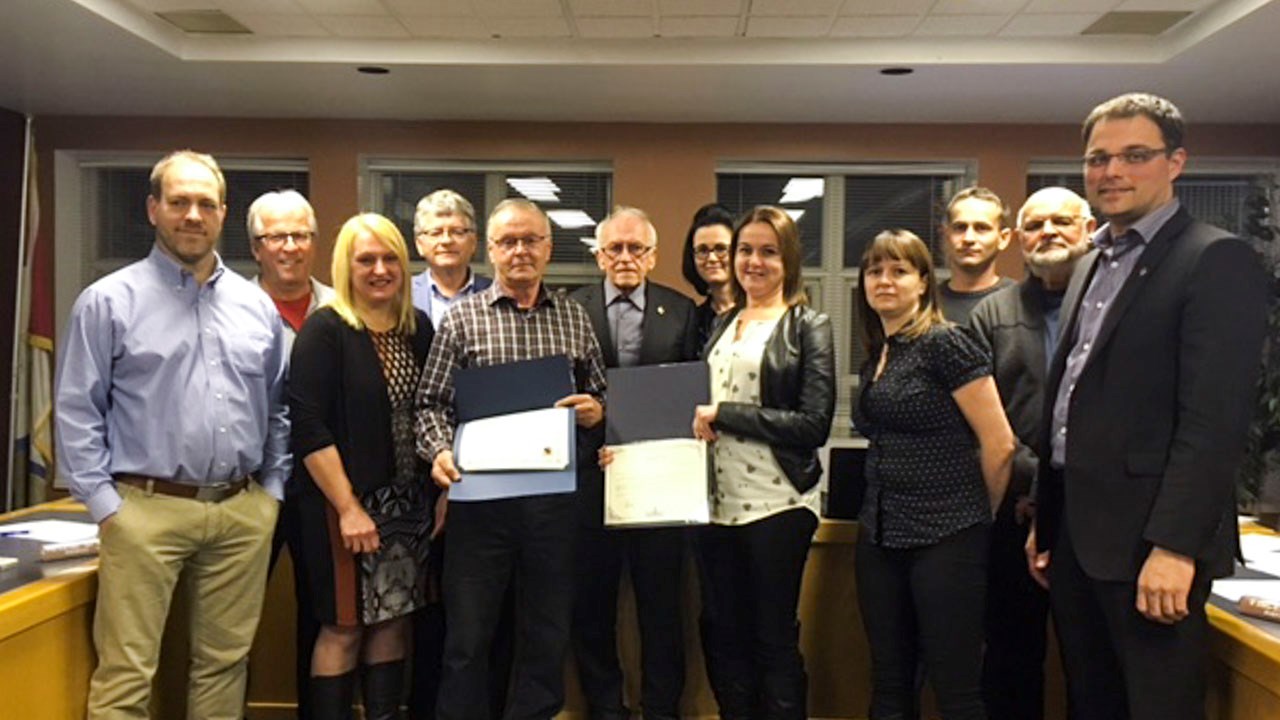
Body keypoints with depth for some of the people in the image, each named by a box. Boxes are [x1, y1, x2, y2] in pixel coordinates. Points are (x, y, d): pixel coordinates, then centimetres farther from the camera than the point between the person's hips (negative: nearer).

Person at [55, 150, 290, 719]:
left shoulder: (257, 306, 10)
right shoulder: (109, 301, -2)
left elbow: (278, 409, 15)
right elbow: (76, 412, -3)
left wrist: (273, 487, 9)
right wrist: (105, 504, -7)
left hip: (244, 511, 4)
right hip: (147, 510, -4)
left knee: (225, 662, 14)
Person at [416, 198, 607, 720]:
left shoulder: (575, 318, 9)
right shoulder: (461, 318, 2)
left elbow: (600, 398, 15)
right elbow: (431, 403, 0)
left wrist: (596, 412, -7)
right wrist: (440, 452, -17)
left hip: (555, 495, 2)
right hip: (481, 494, -2)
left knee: (548, 634, 13)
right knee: (468, 636, 8)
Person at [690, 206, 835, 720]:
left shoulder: (809, 327, -3)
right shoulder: (720, 324, 13)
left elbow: (814, 425, -13)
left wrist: (723, 415, -15)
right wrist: (698, 421, -4)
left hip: (776, 503, -5)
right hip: (717, 499, 5)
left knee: (775, 639, 5)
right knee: (722, 635, 12)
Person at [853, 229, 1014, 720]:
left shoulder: (945, 342, -10)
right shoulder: (876, 357, 12)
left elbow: (999, 444, -12)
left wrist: (975, 518, 0)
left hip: (945, 537, -7)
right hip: (880, 536, 7)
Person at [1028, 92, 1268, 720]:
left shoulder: (1215, 260, -9)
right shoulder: (1092, 265, 16)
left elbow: (1215, 417, -18)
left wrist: (1174, 545, -22)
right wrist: (1045, 521, 16)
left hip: (1148, 539, -7)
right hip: (1075, 533, 8)